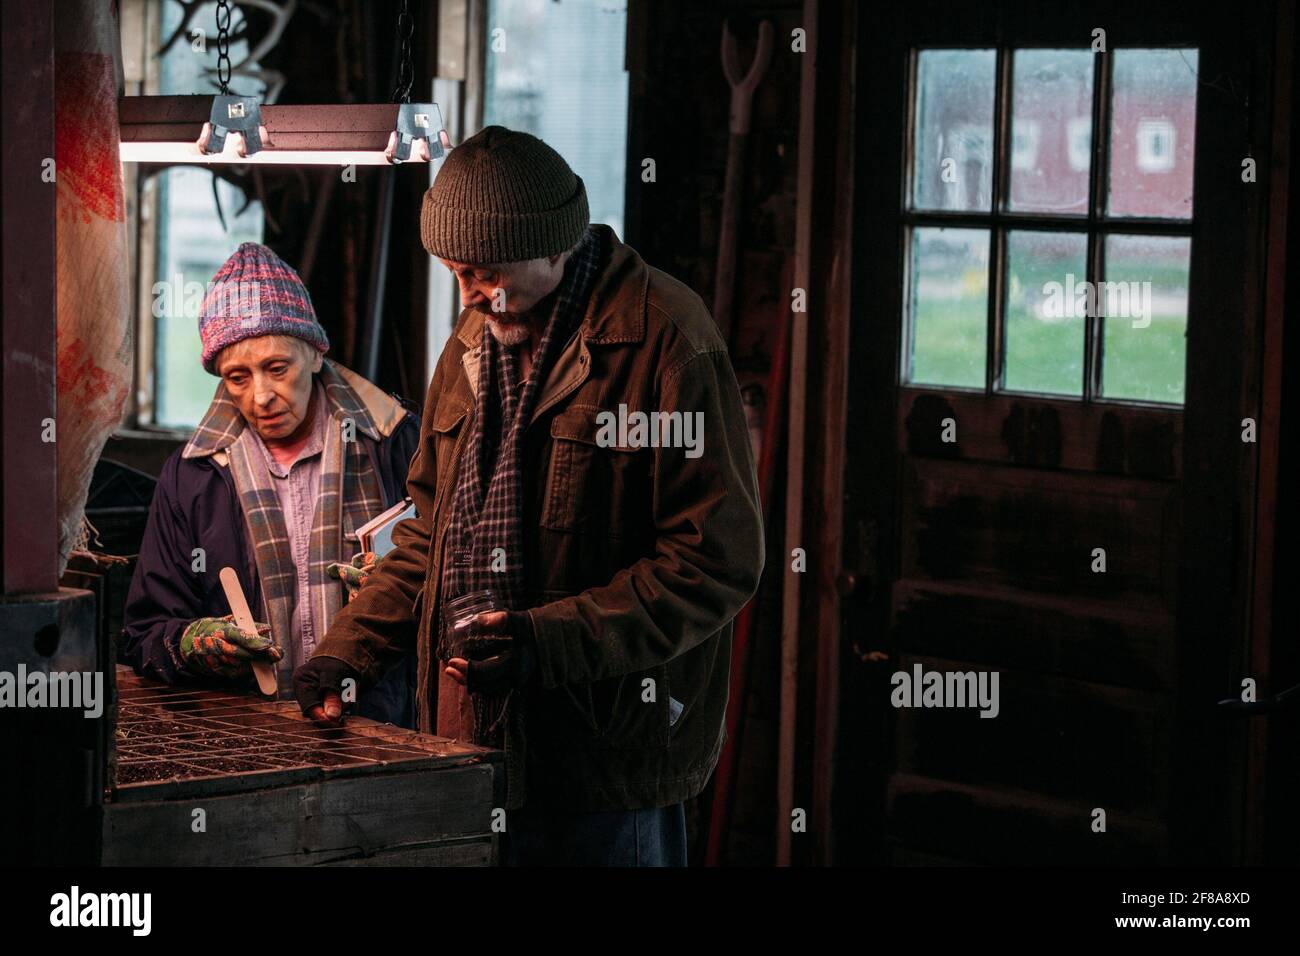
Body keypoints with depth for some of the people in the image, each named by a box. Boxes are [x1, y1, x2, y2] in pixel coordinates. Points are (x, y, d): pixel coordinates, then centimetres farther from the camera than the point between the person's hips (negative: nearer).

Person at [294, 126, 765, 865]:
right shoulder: (476, 341, 14)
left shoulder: (666, 341, -13)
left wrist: (552, 641, -23)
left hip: (609, 755, -7)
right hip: (474, 745, 7)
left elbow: (719, 564, -16)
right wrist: (351, 646, 8)